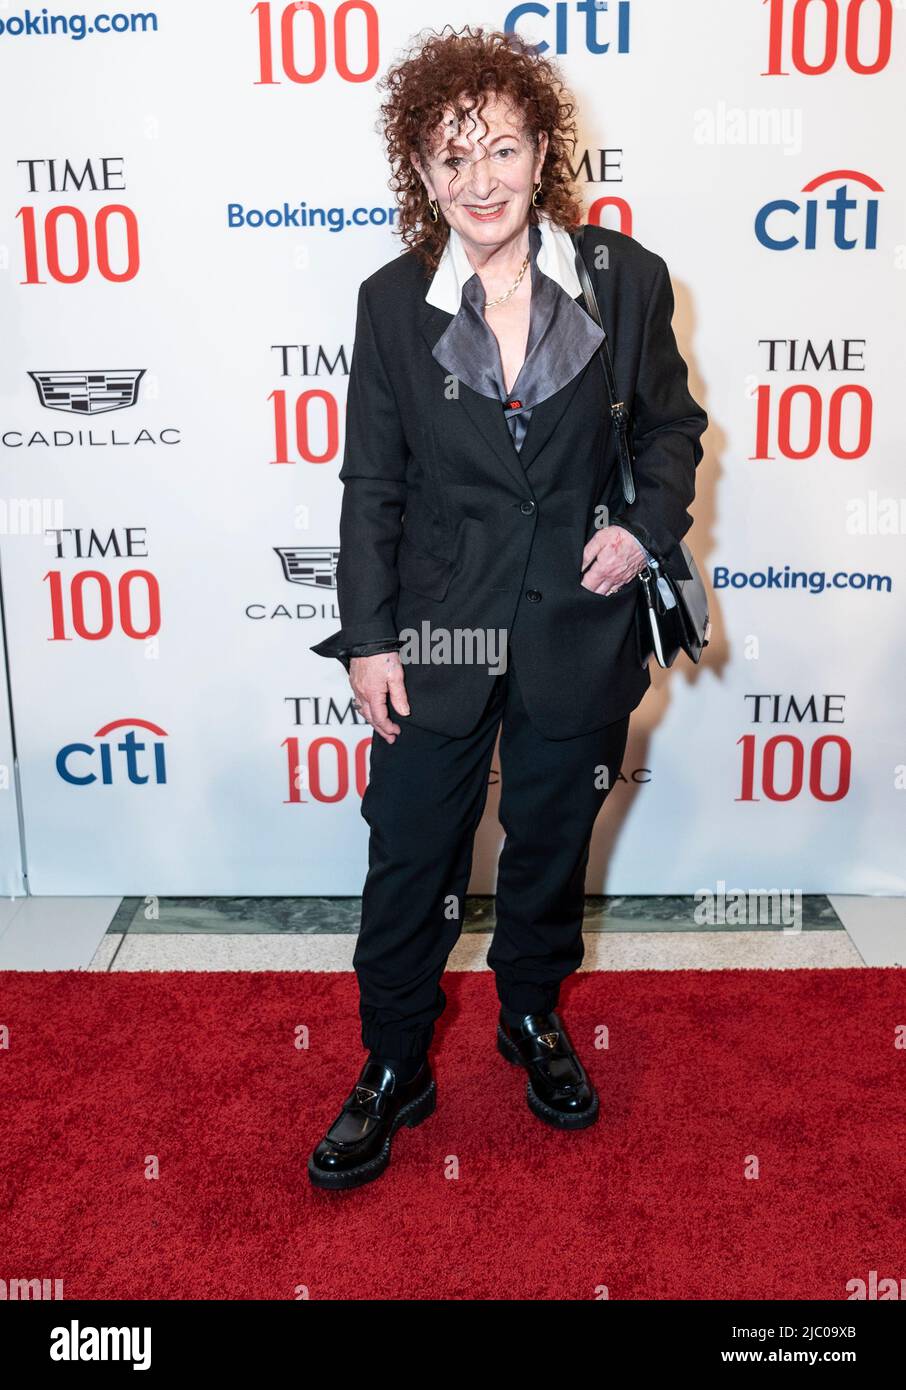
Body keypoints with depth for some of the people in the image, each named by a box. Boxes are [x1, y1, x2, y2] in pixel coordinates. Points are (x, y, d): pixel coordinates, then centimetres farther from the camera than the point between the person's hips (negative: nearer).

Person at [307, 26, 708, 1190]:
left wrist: (646, 527, -12)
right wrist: (367, 636, -5)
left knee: (553, 841, 18)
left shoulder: (625, 279, -5)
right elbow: (372, 481, -2)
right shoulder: (393, 303, -5)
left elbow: (672, 426, 7)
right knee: (409, 858, 8)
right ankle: (393, 1073, 29)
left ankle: (534, 1017, 45)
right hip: (439, 631, 0)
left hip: (578, 628, 1)